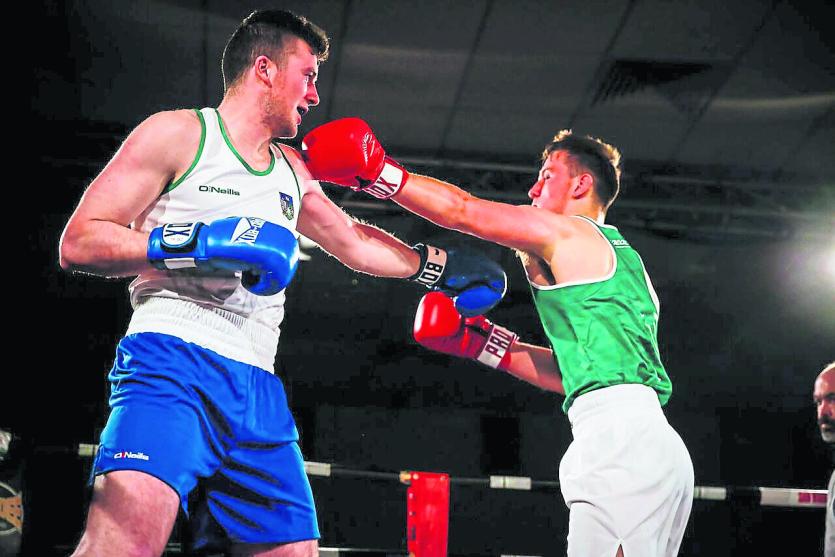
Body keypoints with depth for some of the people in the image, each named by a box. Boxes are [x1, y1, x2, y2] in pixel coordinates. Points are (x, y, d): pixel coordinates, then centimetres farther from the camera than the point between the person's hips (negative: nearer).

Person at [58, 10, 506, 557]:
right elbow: (78, 241, -3)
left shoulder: (292, 170, 25)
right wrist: (200, 242, -14)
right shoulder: (178, 133, 5)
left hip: (258, 390, 7)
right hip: (172, 358, -7)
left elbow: (354, 241, 39)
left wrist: (440, 266, 38)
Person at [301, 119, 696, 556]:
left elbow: (462, 210, -4)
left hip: (619, 436, -9)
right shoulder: (622, 259, 28)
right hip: (657, 444, 10)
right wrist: (484, 343, 25)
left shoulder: (566, 233, 3)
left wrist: (374, 171, 1)